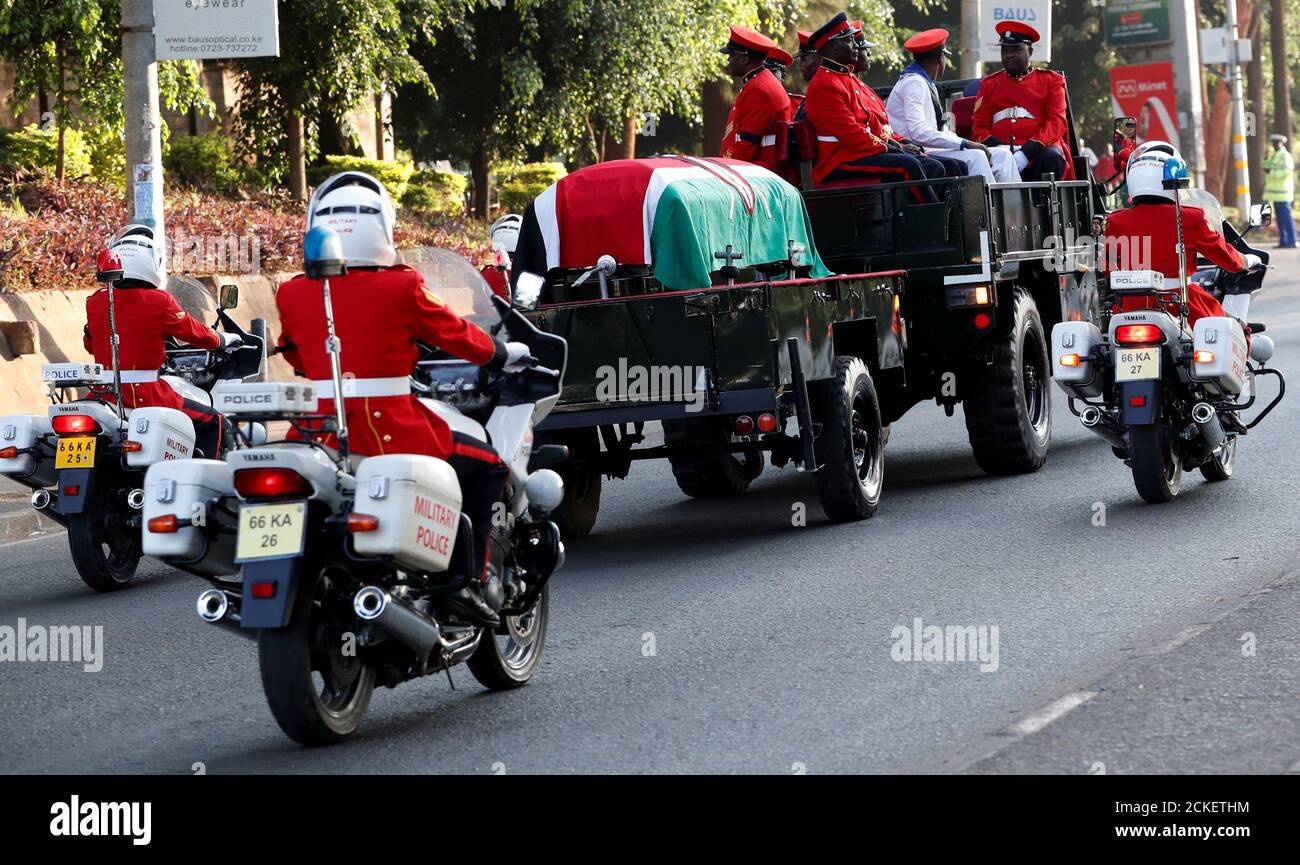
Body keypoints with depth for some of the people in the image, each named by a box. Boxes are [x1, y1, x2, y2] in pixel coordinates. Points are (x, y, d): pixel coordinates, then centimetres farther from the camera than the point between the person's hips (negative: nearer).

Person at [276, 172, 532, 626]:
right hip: (393, 433, -4)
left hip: (323, 434, 4)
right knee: (488, 467, 16)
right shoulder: (401, 288, -8)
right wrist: (503, 354, 25)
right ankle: (467, 579, 5)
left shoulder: (292, 295, 3)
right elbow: (455, 333, 5)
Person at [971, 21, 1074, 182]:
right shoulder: (989, 84, 23)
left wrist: (1027, 151, -15)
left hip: (1038, 151, -1)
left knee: (1051, 159, -36)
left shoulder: (1050, 80, 17)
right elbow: (979, 126, 15)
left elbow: (1057, 122, 3)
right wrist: (996, 148, -11)